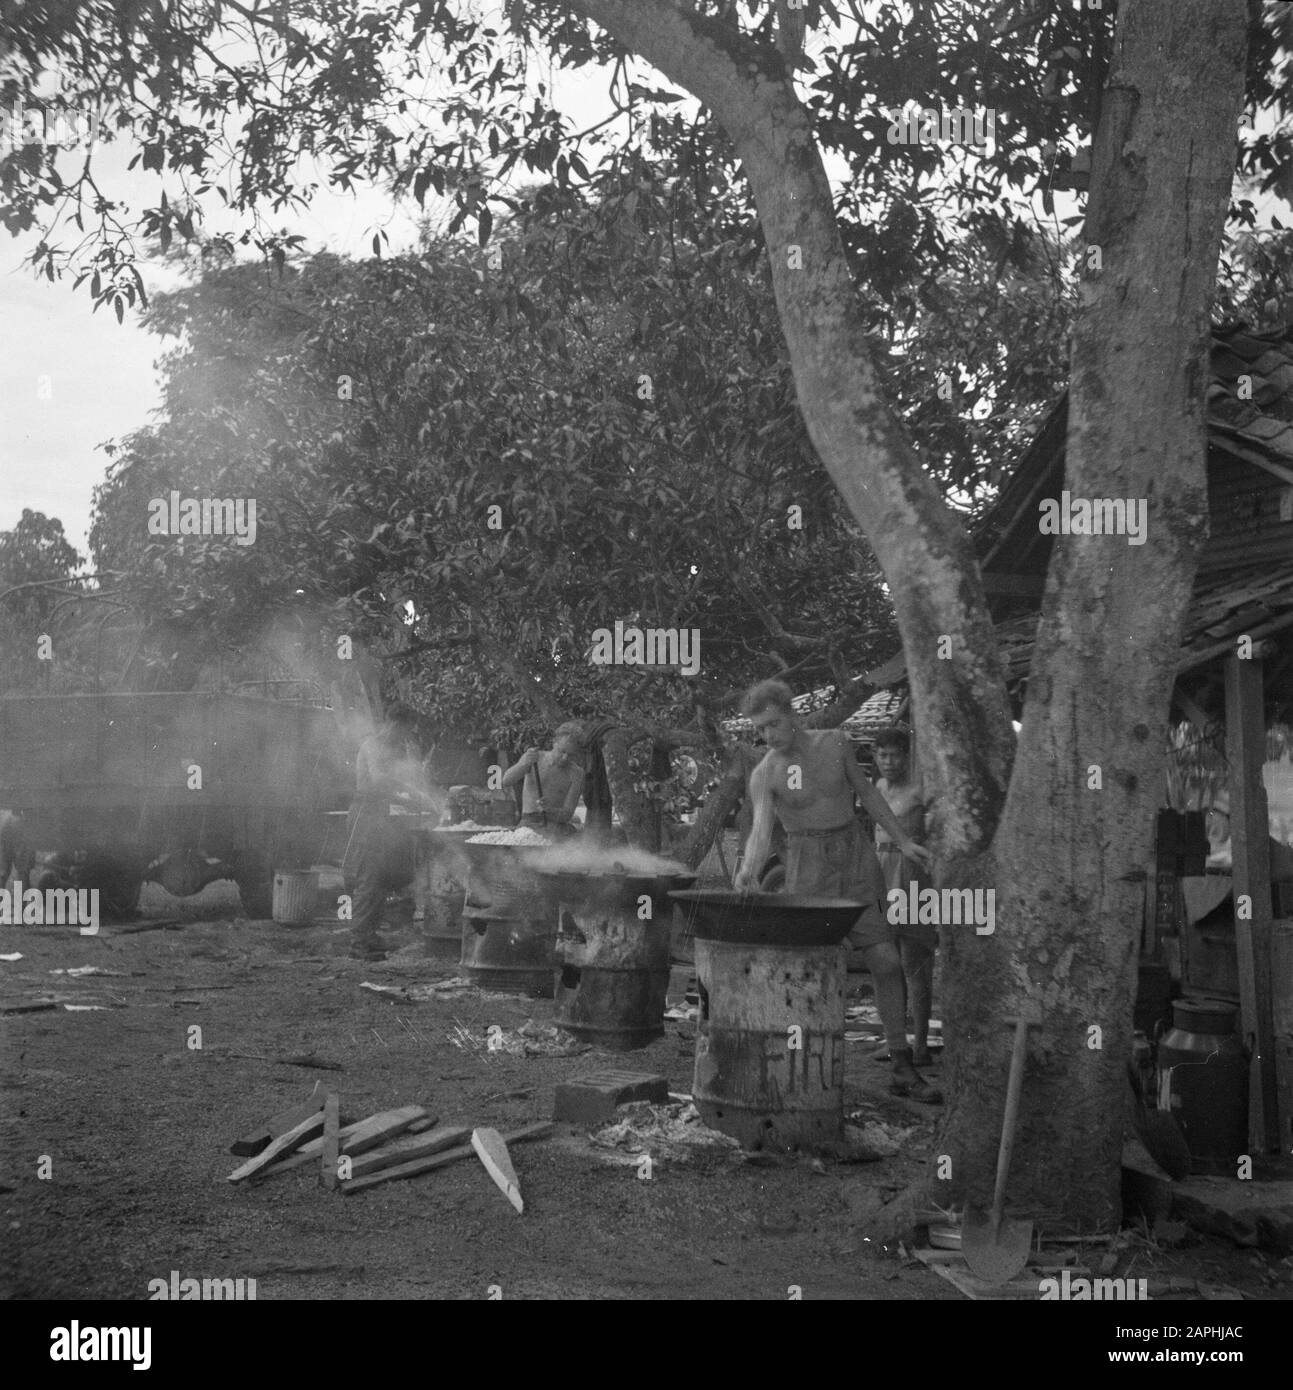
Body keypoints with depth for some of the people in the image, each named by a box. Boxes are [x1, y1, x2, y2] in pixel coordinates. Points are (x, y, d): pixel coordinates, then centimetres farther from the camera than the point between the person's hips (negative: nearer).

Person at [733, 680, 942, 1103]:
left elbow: (866, 792, 13)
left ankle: (903, 1070, 5)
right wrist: (749, 870, -40)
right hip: (808, 870, -2)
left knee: (887, 961, -3)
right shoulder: (764, 775, -7)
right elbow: (761, 829, -21)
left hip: (856, 859, 2)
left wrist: (903, 841, 15)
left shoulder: (834, 742, 2)